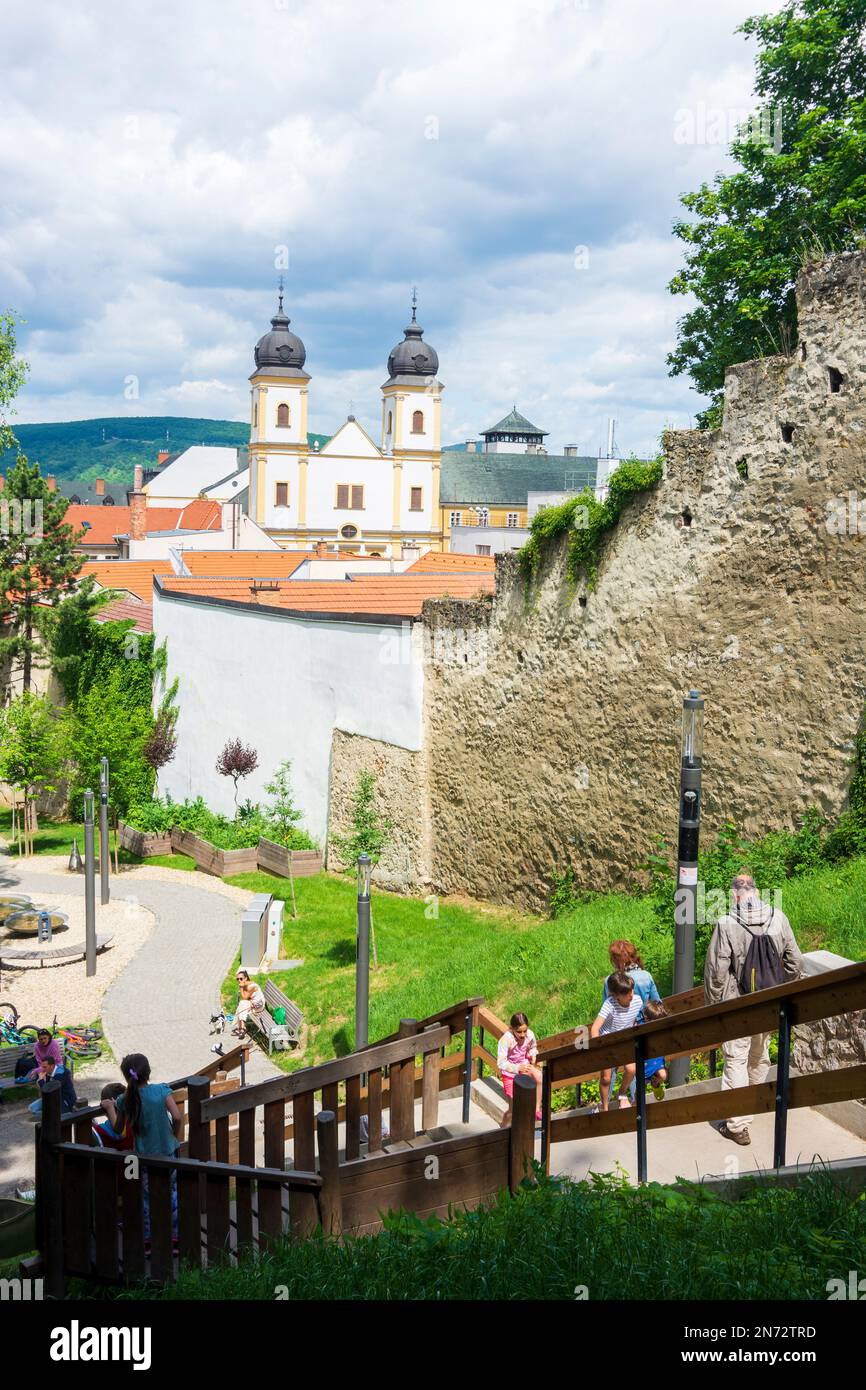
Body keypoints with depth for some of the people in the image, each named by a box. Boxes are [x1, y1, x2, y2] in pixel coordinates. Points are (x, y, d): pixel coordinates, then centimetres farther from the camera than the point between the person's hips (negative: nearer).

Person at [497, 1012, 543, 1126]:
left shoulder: (530, 1035, -16)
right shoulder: (506, 1039, -30)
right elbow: (501, 1063, -30)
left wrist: (533, 1055, -15)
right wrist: (517, 1068, -43)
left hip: (524, 1065, 4)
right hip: (509, 1073, -4)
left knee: (540, 1077, -30)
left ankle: (537, 1109, -14)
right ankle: (502, 1126, 28)